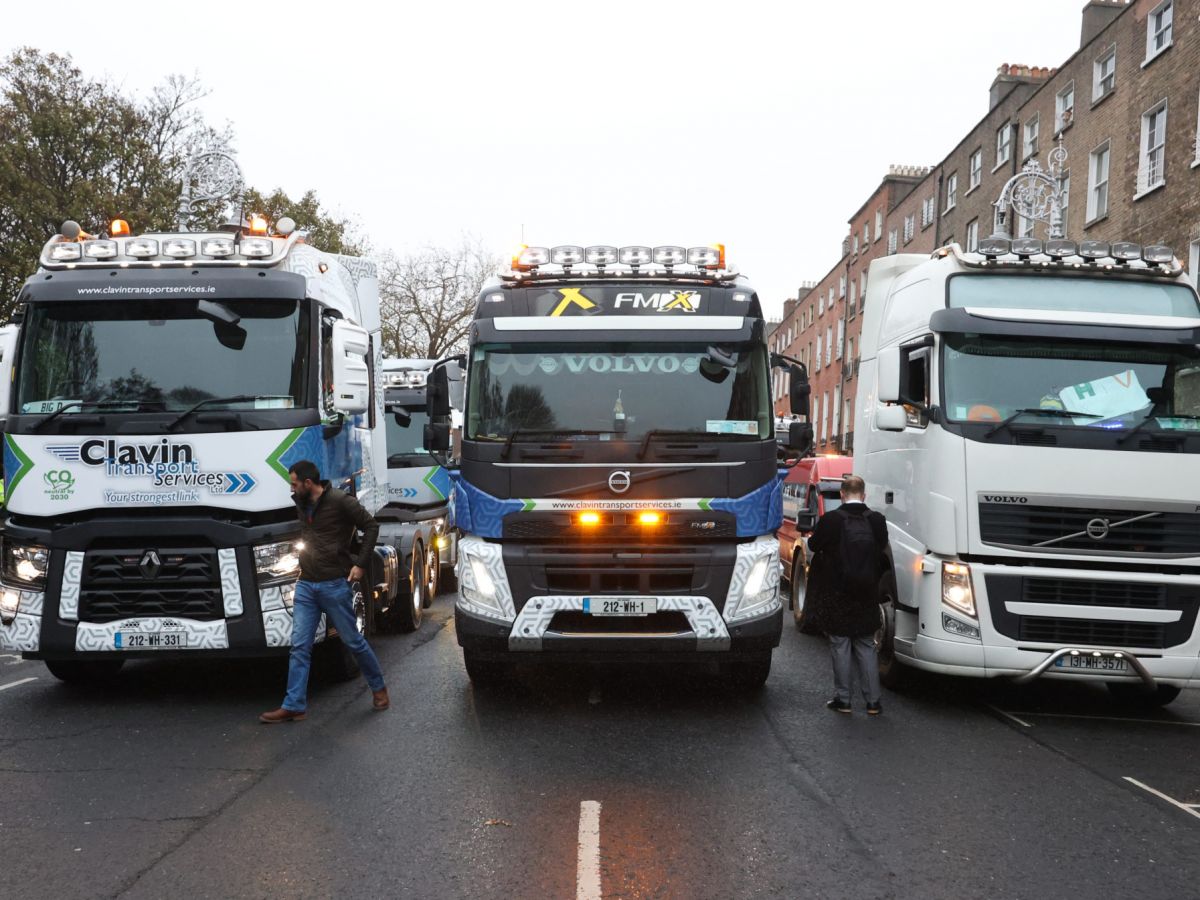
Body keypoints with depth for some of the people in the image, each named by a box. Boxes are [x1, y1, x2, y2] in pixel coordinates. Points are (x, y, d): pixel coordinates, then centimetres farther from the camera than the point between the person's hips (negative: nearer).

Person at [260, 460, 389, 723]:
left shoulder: (340, 501, -13)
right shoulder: (301, 504, 9)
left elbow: (371, 526, -9)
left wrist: (360, 564, -12)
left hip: (334, 585, -6)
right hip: (305, 585, 6)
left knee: (353, 641, 5)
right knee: (299, 647, 2)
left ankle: (378, 688, 24)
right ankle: (294, 706, 5)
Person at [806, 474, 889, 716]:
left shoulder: (831, 519, -15)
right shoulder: (876, 520, -6)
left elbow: (814, 546, -1)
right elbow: (883, 548, 10)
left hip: (839, 594, -3)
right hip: (868, 594, 3)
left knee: (840, 646, 7)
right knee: (866, 647, 12)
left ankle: (842, 699, 11)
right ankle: (873, 701, 12)